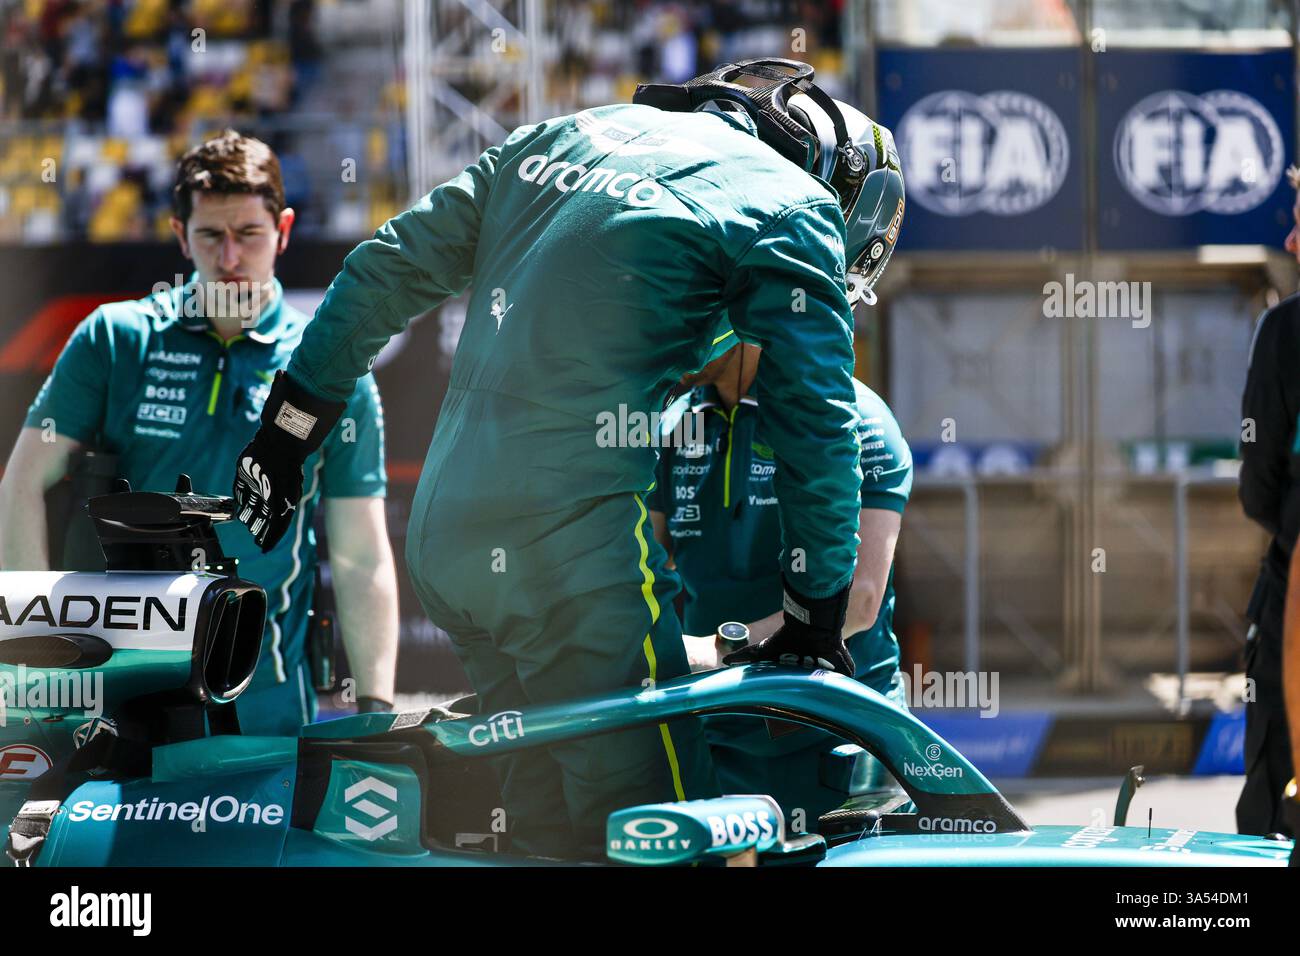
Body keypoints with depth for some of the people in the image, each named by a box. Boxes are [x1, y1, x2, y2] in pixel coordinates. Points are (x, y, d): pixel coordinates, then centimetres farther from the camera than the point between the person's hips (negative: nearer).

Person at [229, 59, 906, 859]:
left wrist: (287, 431, 28)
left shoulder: (565, 136, 21)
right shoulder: (791, 211, 1)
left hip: (441, 539, 7)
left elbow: (387, 274, 22)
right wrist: (818, 620, 3)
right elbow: (817, 424, -3)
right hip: (576, 545, -7)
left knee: (551, 824, 14)